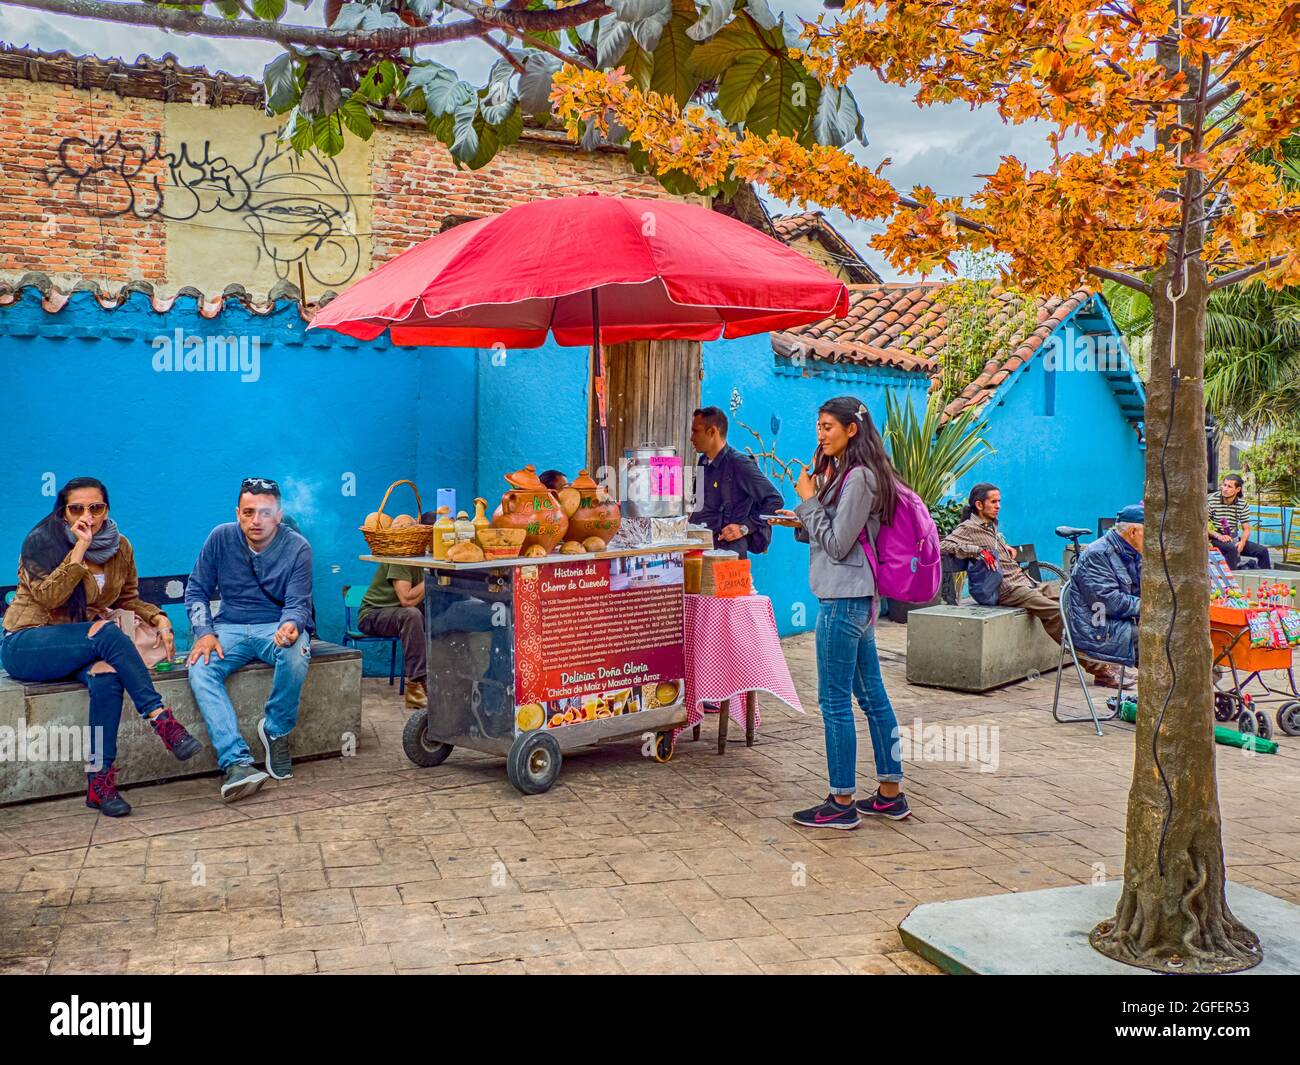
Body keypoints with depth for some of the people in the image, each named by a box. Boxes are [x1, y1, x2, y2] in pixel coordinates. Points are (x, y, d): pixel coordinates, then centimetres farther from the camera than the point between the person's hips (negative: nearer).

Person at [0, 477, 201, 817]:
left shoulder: (120, 548, 6)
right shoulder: (41, 542, -7)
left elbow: (127, 598, 14)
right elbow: (50, 597, -20)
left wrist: (157, 617, -5)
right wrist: (80, 548, -24)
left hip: (82, 646, 4)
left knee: (107, 677, -33)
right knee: (107, 633, -33)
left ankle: (100, 782, -32)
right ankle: (161, 719, -34)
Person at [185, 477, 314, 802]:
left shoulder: (297, 548, -6)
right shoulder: (221, 538, -1)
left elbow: (298, 603, -11)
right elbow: (196, 591, 5)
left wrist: (290, 625, -36)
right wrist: (204, 633, -11)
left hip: (277, 626, -2)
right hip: (230, 628, 2)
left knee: (296, 653, -38)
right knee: (200, 669, -30)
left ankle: (276, 730, -12)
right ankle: (237, 762, -39)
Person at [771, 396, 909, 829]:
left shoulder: (858, 477, -15)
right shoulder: (844, 472, 16)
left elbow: (838, 545, -17)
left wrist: (808, 501, -9)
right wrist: (802, 523, 5)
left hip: (843, 600, -11)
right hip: (857, 598, 11)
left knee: (835, 700, -4)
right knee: (872, 695, 13)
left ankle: (842, 803, 4)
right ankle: (891, 793, 21)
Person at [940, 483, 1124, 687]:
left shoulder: (992, 525, 23)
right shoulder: (968, 528, -4)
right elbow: (943, 546, -20)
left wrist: (1006, 548, 19)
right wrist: (978, 550, -25)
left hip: (1024, 580, 9)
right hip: (1007, 589, -9)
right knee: (1058, 613, -23)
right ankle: (1099, 669, -20)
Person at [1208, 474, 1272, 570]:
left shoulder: (1242, 504, 5)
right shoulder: (1211, 500, -9)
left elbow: (1246, 528, 7)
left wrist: (1242, 542, -13)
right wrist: (1218, 536, -24)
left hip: (1234, 540, 5)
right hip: (1215, 540, -5)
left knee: (1263, 551, -5)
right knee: (1232, 549, -35)